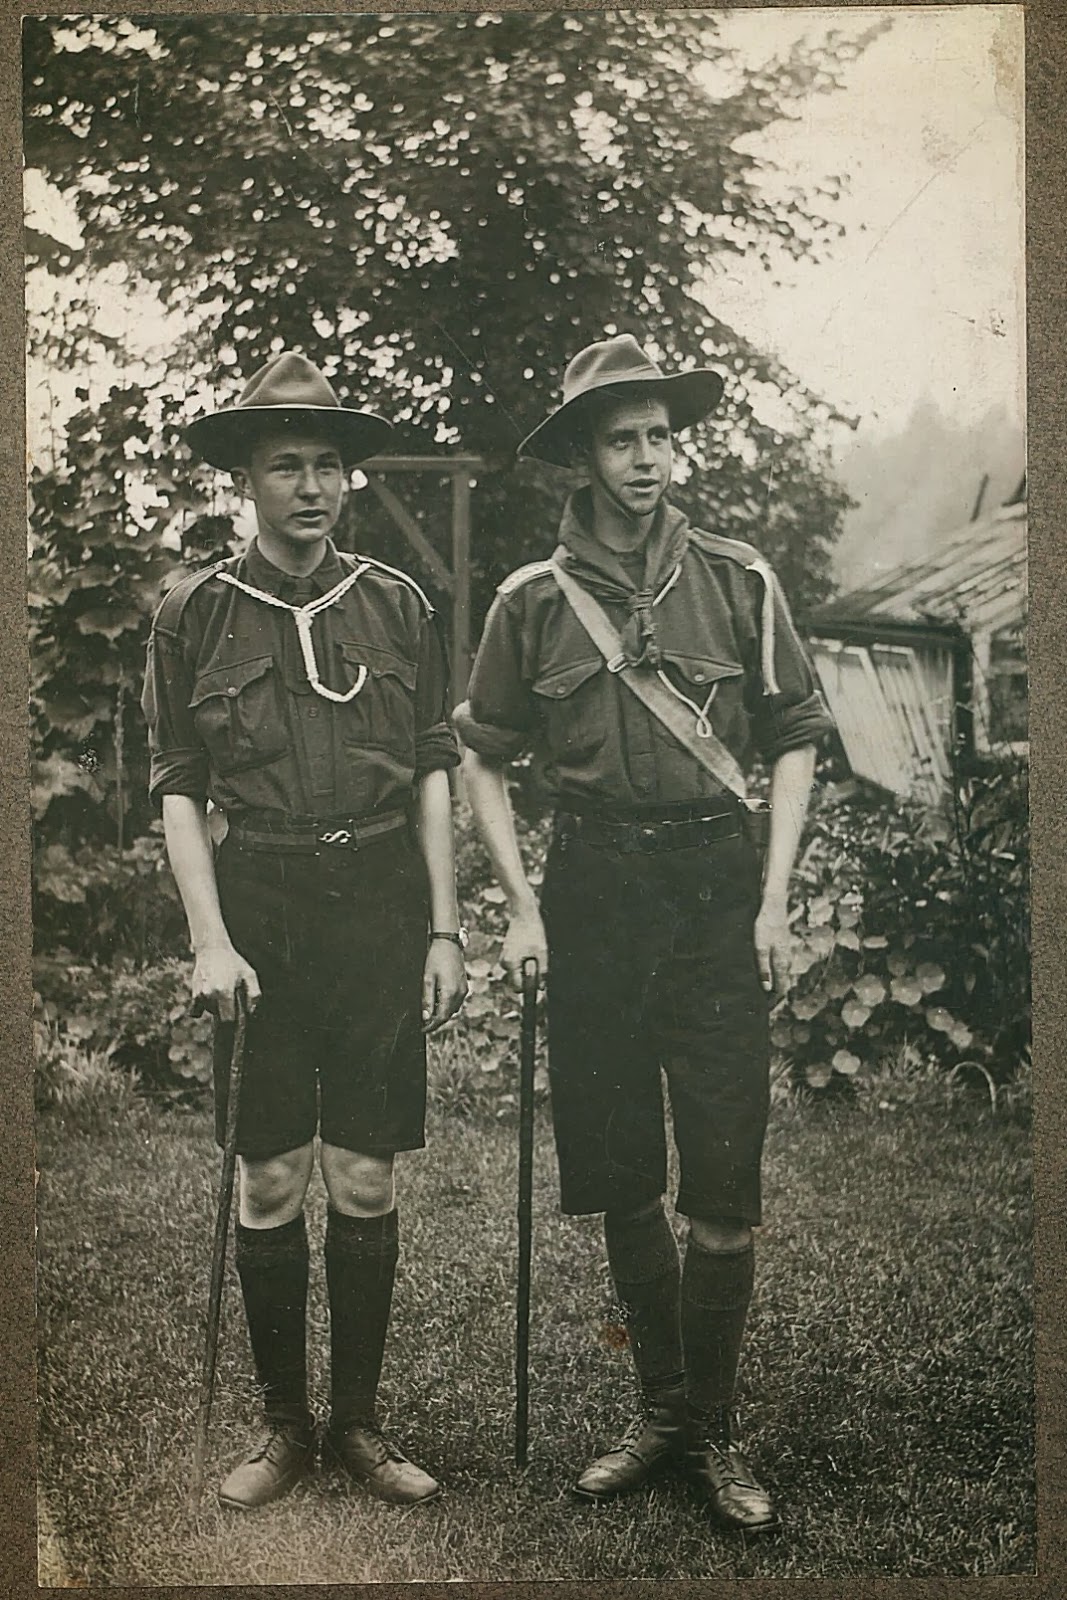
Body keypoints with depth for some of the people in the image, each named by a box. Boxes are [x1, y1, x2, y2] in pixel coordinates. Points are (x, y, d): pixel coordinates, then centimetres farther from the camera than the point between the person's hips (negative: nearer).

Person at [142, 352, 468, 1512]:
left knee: (366, 1179, 7)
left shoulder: (397, 605, 5)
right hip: (259, 906, -1)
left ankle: (357, 1421, 22)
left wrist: (444, 930, 1)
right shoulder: (192, 615, 2)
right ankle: (282, 1424, 22)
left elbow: (433, 771, 6)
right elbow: (179, 788, 1)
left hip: (380, 905, 1)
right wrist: (209, 939, -9)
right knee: (269, 1179, 5)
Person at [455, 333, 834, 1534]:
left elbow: (796, 741, 6)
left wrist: (773, 901, -2)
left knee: (722, 1187, -1)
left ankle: (713, 1434, 16)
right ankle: (661, 1413, 27)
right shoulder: (534, 601, 4)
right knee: (620, 1181, 10)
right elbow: (482, 758, 9)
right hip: (591, 893, 1)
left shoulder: (738, 583, 3)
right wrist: (521, 907, 0)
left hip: (714, 888, -1)